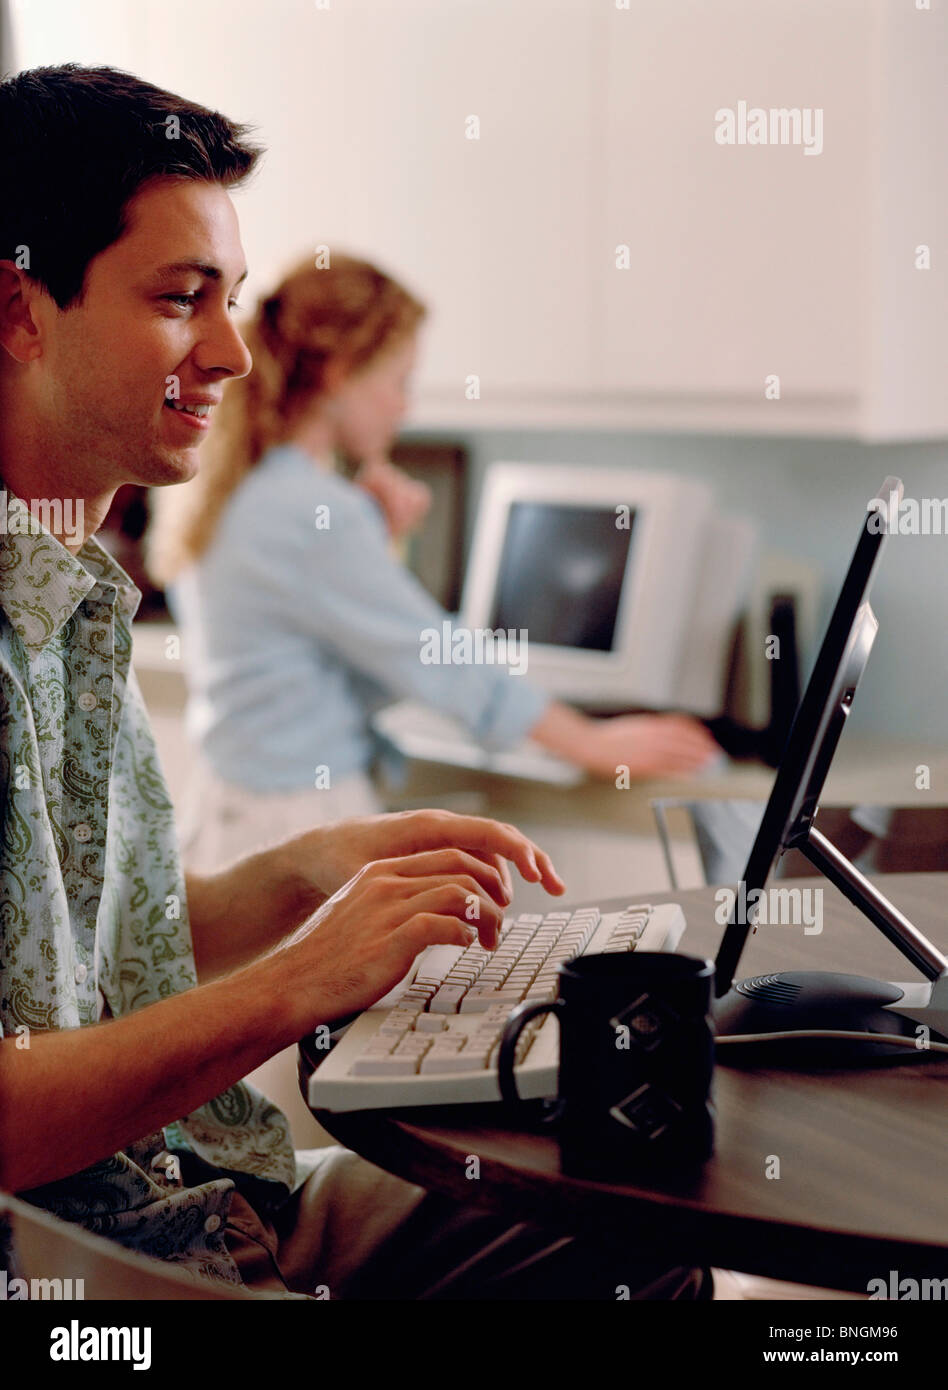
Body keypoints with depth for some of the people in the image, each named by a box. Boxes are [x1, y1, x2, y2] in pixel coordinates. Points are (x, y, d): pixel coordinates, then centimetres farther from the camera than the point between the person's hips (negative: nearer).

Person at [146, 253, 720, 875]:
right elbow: (439, 660, -16)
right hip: (302, 819, -9)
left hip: (226, 801, 9)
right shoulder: (311, 511, -20)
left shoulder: (213, 486, 9)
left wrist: (377, 537, 4)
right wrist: (598, 744, -7)